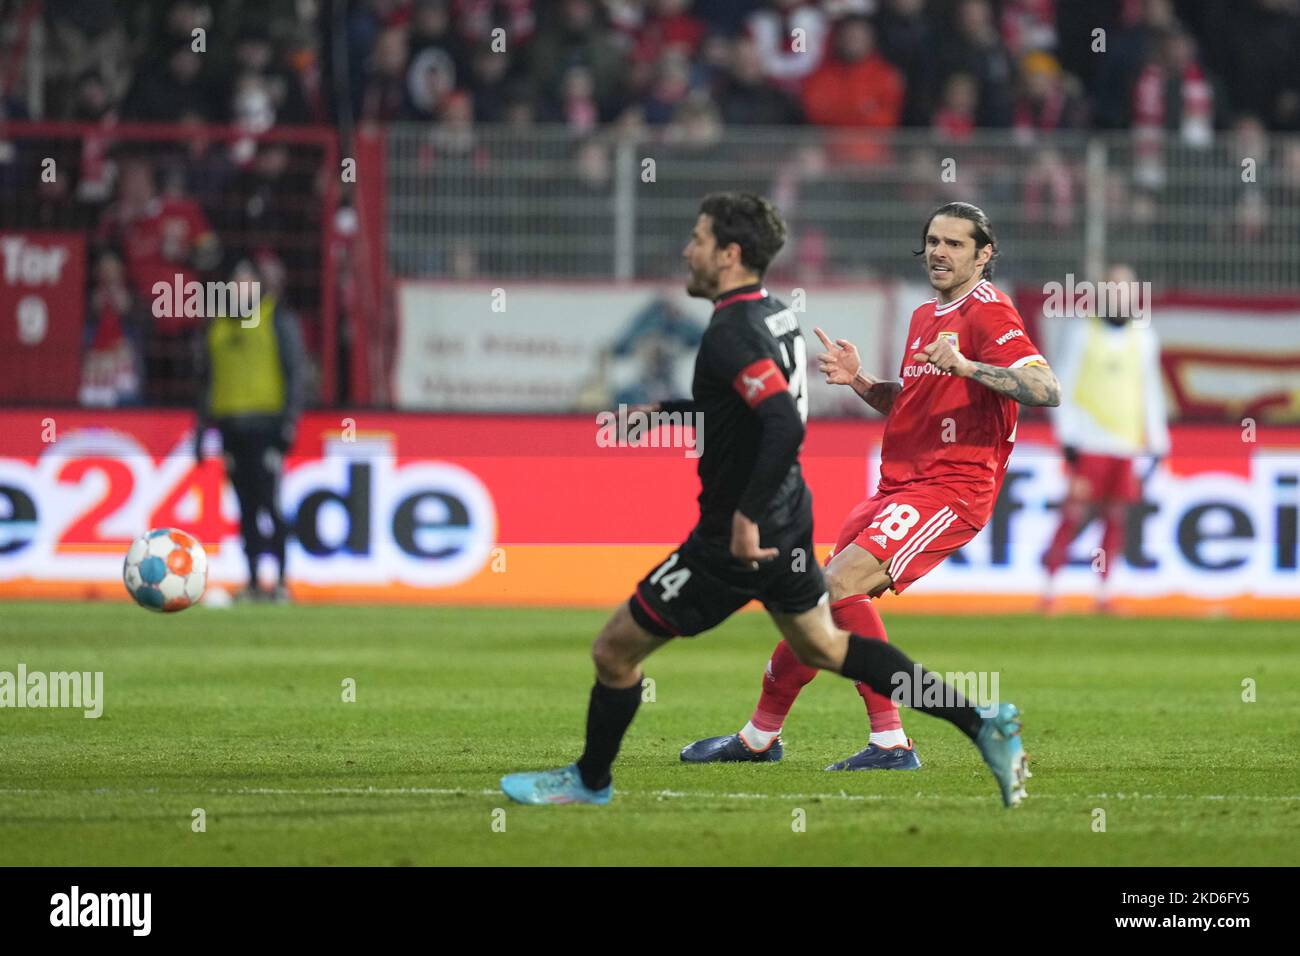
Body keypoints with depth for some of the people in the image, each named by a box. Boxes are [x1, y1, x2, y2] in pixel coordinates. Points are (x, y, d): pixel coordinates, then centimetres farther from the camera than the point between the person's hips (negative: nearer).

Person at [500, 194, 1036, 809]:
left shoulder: (732, 334, -23)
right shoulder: (773, 316, 6)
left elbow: (785, 427, -35)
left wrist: (747, 518, -32)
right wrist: (663, 411, 23)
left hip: (738, 541, -9)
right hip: (788, 523, 9)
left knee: (614, 651, 5)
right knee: (822, 647, 24)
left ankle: (590, 781, 24)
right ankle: (980, 725, 17)